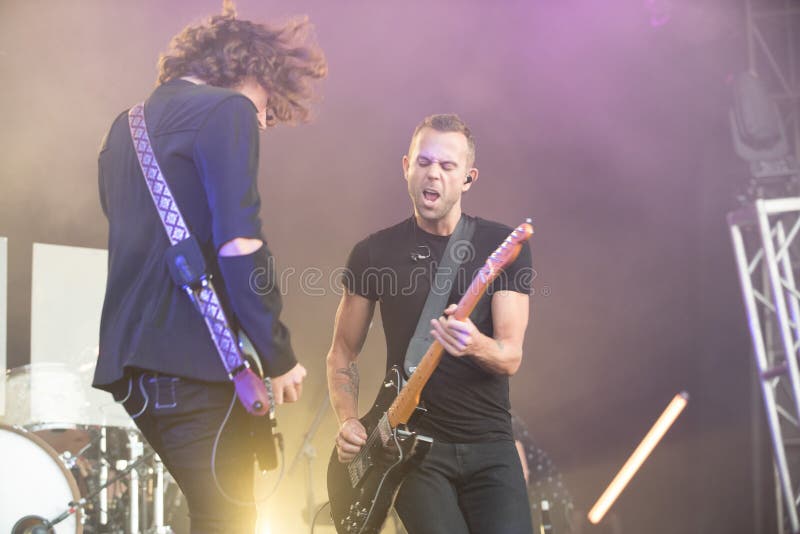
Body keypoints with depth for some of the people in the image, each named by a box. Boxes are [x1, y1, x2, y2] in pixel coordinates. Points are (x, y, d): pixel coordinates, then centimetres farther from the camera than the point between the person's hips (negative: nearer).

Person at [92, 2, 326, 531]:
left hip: (128, 355, 9)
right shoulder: (227, 111, -5)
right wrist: (279, 356, -9)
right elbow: (238, 244, -15)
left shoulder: (126, 128, 21)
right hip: (194, 355, -8)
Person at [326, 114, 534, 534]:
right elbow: (343, 354, 12)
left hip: (490, 444, 1)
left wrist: (475, 345, -30)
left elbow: (511, 357, -7)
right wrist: (348, 421, -6)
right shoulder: (374, 254, 3)